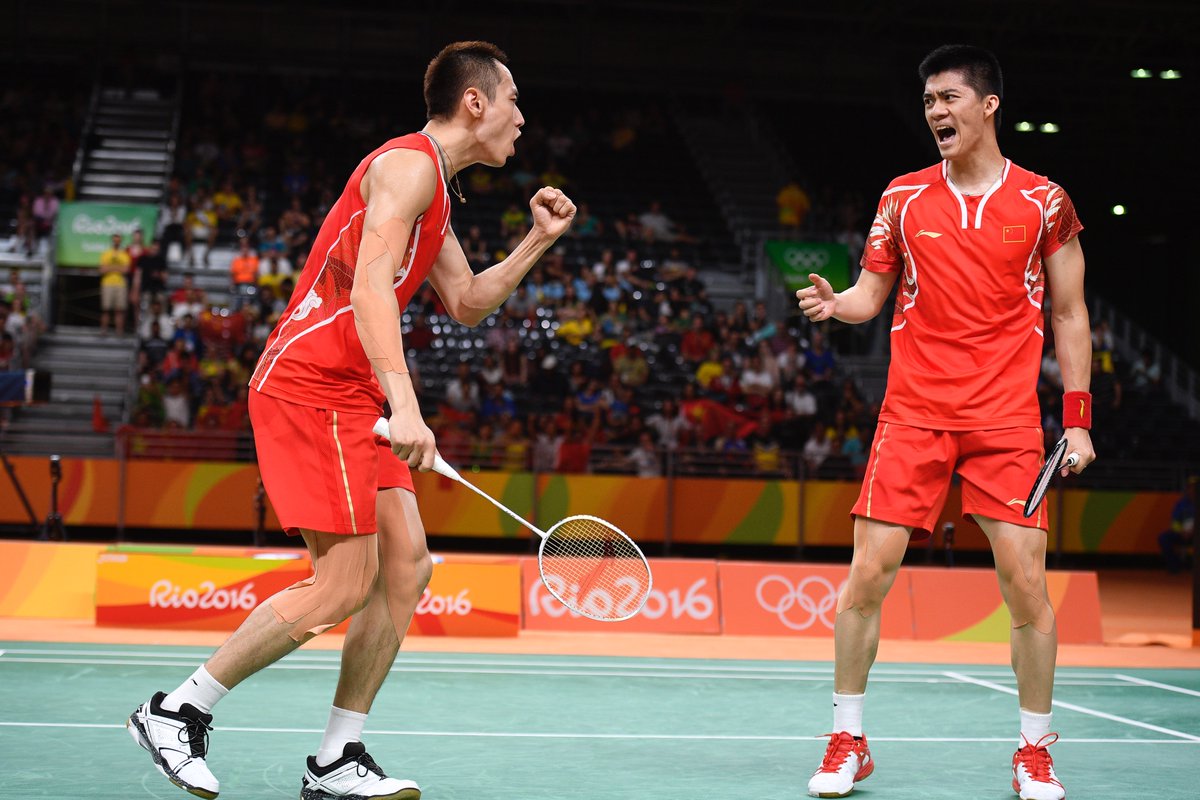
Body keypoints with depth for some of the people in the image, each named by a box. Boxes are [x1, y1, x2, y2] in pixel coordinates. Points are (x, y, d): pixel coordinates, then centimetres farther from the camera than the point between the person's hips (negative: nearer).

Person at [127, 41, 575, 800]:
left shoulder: (436, 188, 21)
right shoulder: (409, 163, -11)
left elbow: (468, 303, 27)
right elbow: (369, 288, -23)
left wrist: (539, 240, 17)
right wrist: (405, 404, -33)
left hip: (351, 396, 10)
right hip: (311, 386, -10)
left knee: (407, 566, 3)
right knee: (345, 584, -11)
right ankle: (177, 712, 1)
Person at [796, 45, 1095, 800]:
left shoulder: (1044, 201, 3)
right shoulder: (904, 197, 7)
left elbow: (1070, 316, 7)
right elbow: (872, 293, 10)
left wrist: (1077, 417, 1)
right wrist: (835, 303, -13)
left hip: (1008, 419, -1)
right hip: (913, 413, 1)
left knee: (1026, 582, -5)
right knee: (869, 573, -4)